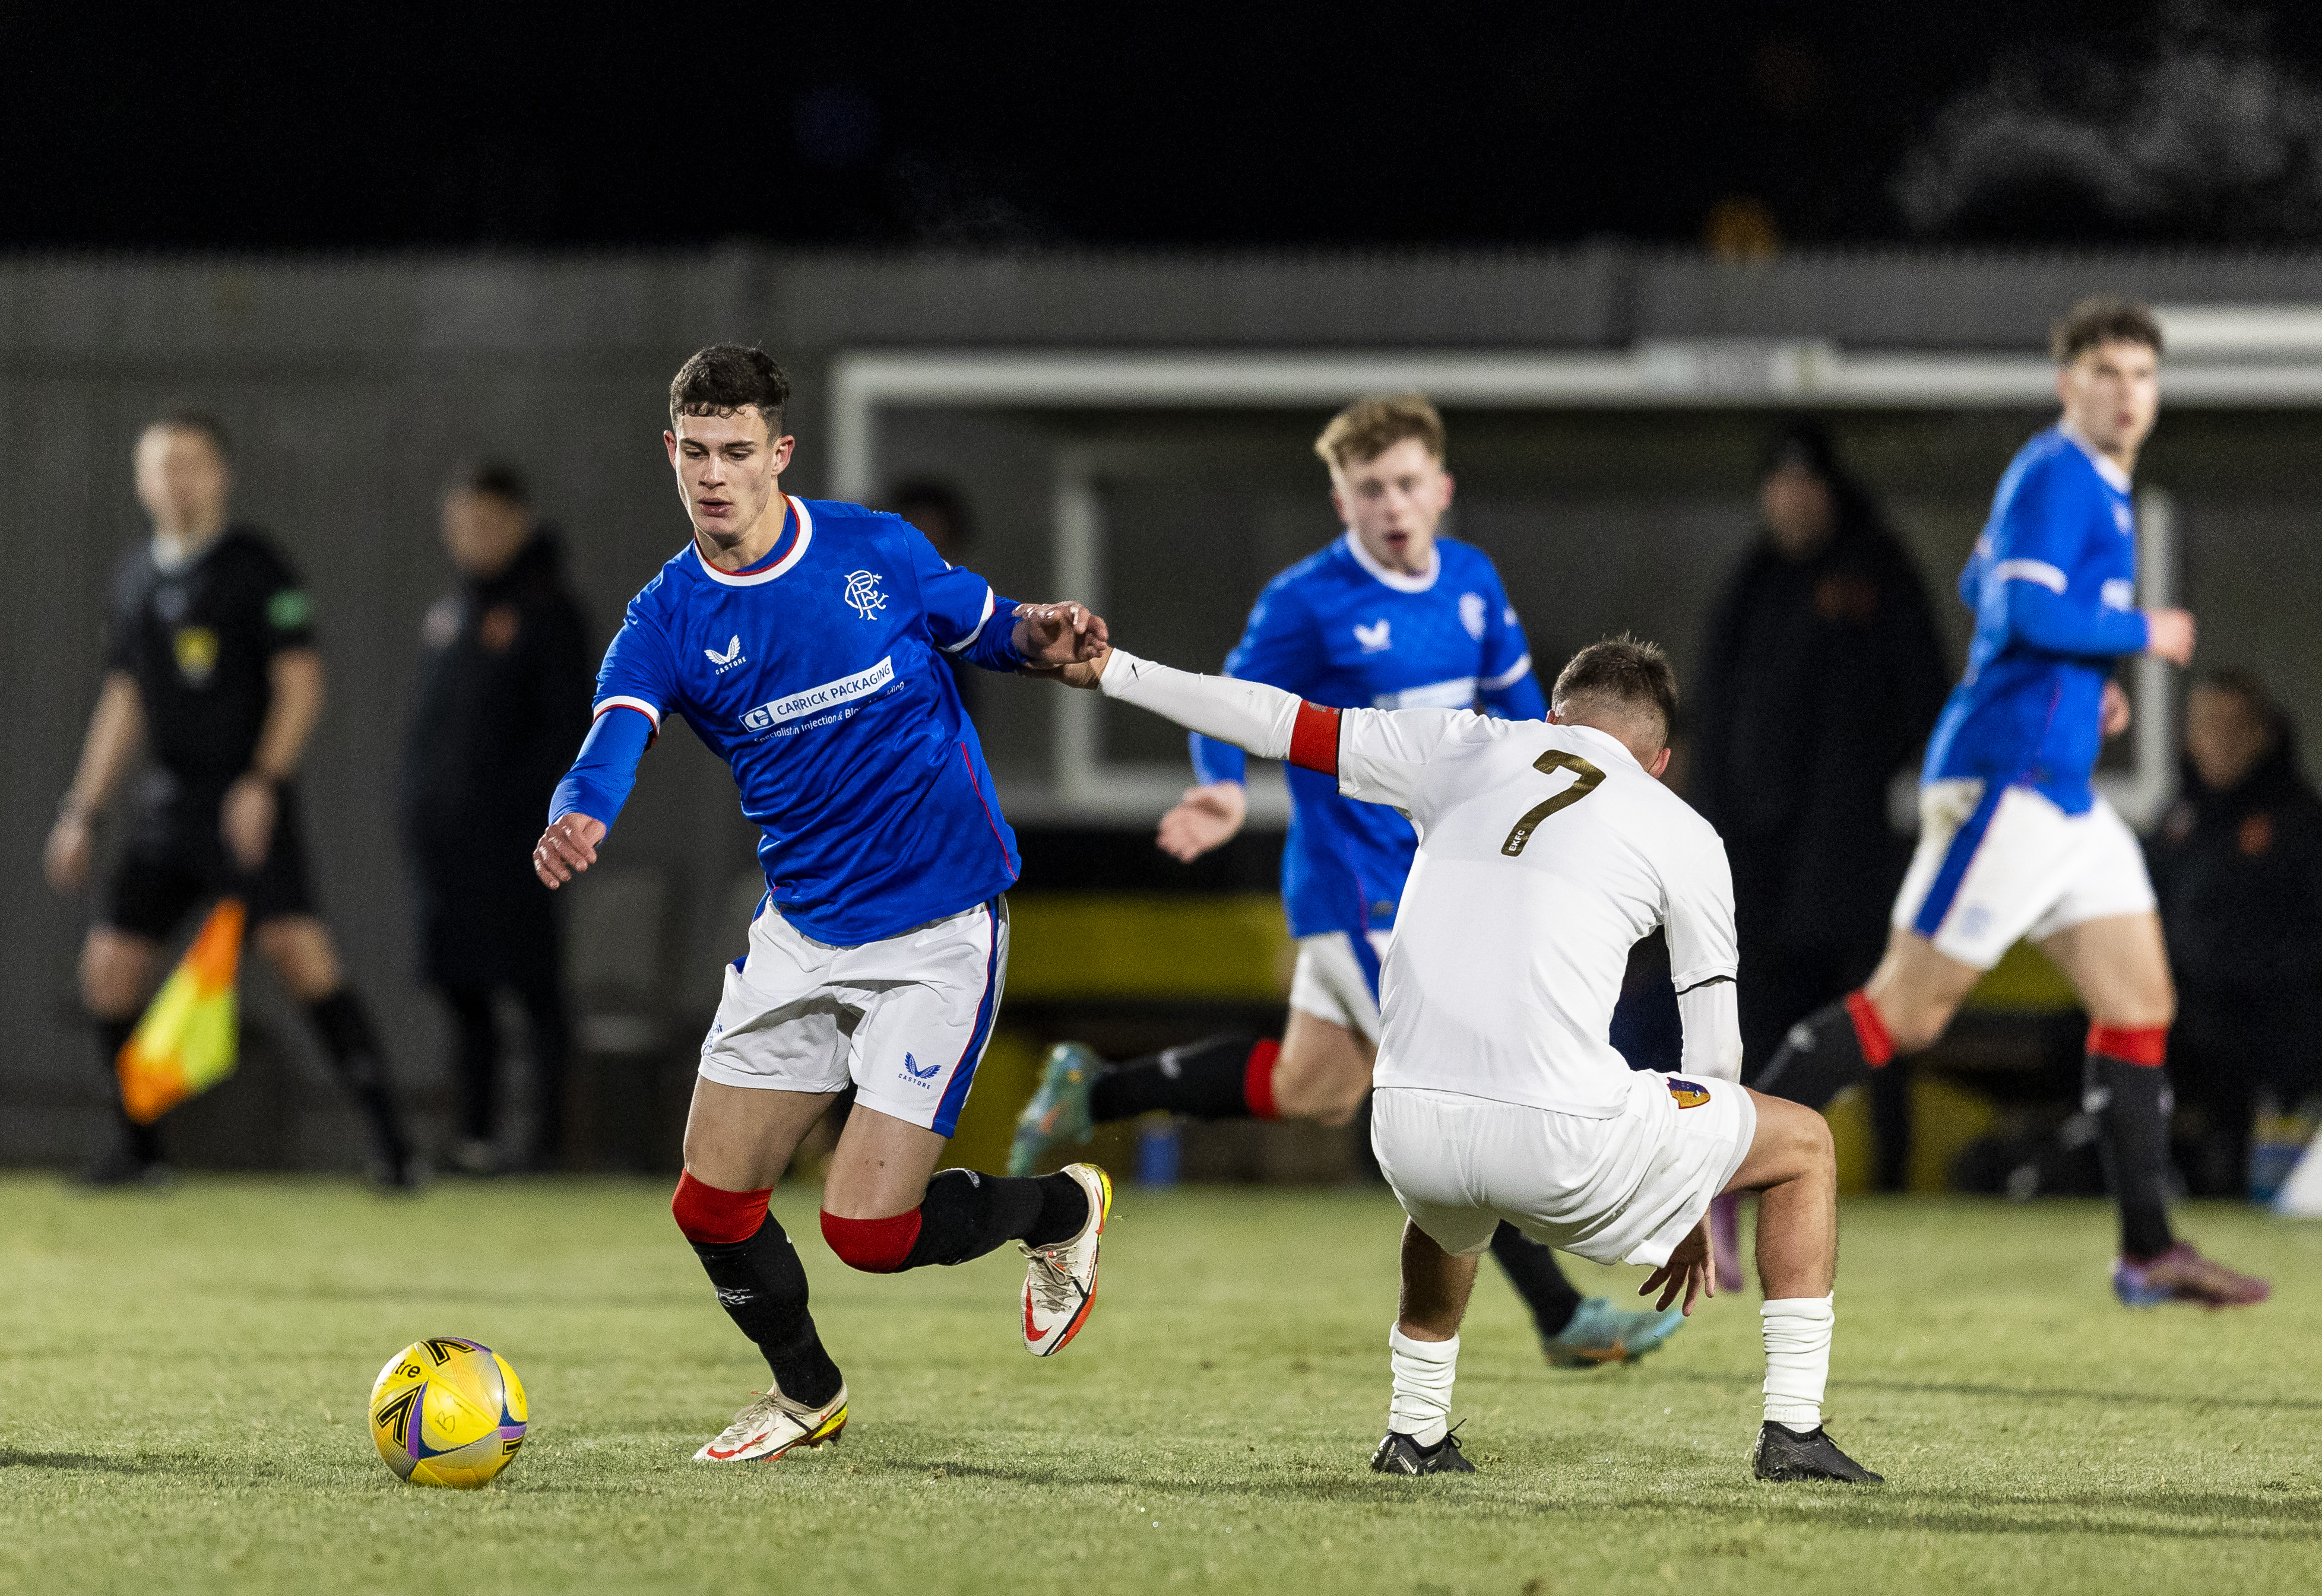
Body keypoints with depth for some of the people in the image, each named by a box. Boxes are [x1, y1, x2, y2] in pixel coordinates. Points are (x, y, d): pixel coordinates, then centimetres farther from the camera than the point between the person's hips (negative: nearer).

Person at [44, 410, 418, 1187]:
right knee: (110, 962, 0)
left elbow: (300, 684, -9)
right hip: (167, 804, 6)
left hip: (250, 807, -6)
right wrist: (83, 811, 17)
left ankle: (388, 1140, -18)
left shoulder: (257, 567, -4)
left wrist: (264, 782, -20)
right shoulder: (134, 577, 14)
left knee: (299, 950, -20)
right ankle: (138, 1144, 16)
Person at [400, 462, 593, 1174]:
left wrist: (535, 810, -17)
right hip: (442, 838, 7)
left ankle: (549, 1137, -5)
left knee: (534, 988, -5)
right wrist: (416, 812, 12)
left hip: (511, 838, -7)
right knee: (463, 990, 7)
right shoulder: (446, 616, 17)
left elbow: (568, 727, -9)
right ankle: (477, 1134, 12)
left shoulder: (547, 613, -4)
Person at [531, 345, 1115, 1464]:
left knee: (869, 1229, -11)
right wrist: (575, 821, -47)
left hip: (939, 930, -4)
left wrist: (1039, 638, -14)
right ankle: (806, 1395, 33)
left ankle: (1064, 1209, 20)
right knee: (712, 1205, 3)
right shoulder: (665, 624, -4)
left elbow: (983, 632, 11)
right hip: (800, 936, 4)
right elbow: (612, 743, -23)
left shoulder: (877, 553, -6)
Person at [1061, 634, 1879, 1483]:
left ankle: (1414, 1432, 45)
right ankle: (1793, 1430, 14)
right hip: (1561, 1137, -4)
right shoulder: (1682, 833, 12)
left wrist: (1111, 671, 38)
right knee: (1804, 1144, 19)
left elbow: (1283, 723, 25)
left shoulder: (1462, 749, 18)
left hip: (1408, 1127, 4)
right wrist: (1692, 1210, 33)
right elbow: (1715, 1051, 18)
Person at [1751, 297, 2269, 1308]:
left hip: (2063, 792, 10)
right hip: (2009, 776, -10)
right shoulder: (2055, 475, -11)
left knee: (2141, 999, 5)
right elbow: (2027, 610, -24)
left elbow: (1980, 588, 31)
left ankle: (2148, 1252, 6)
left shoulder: (2098, 485, 19)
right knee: (1907, 1008, -9)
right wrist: (2142, 635, -11)